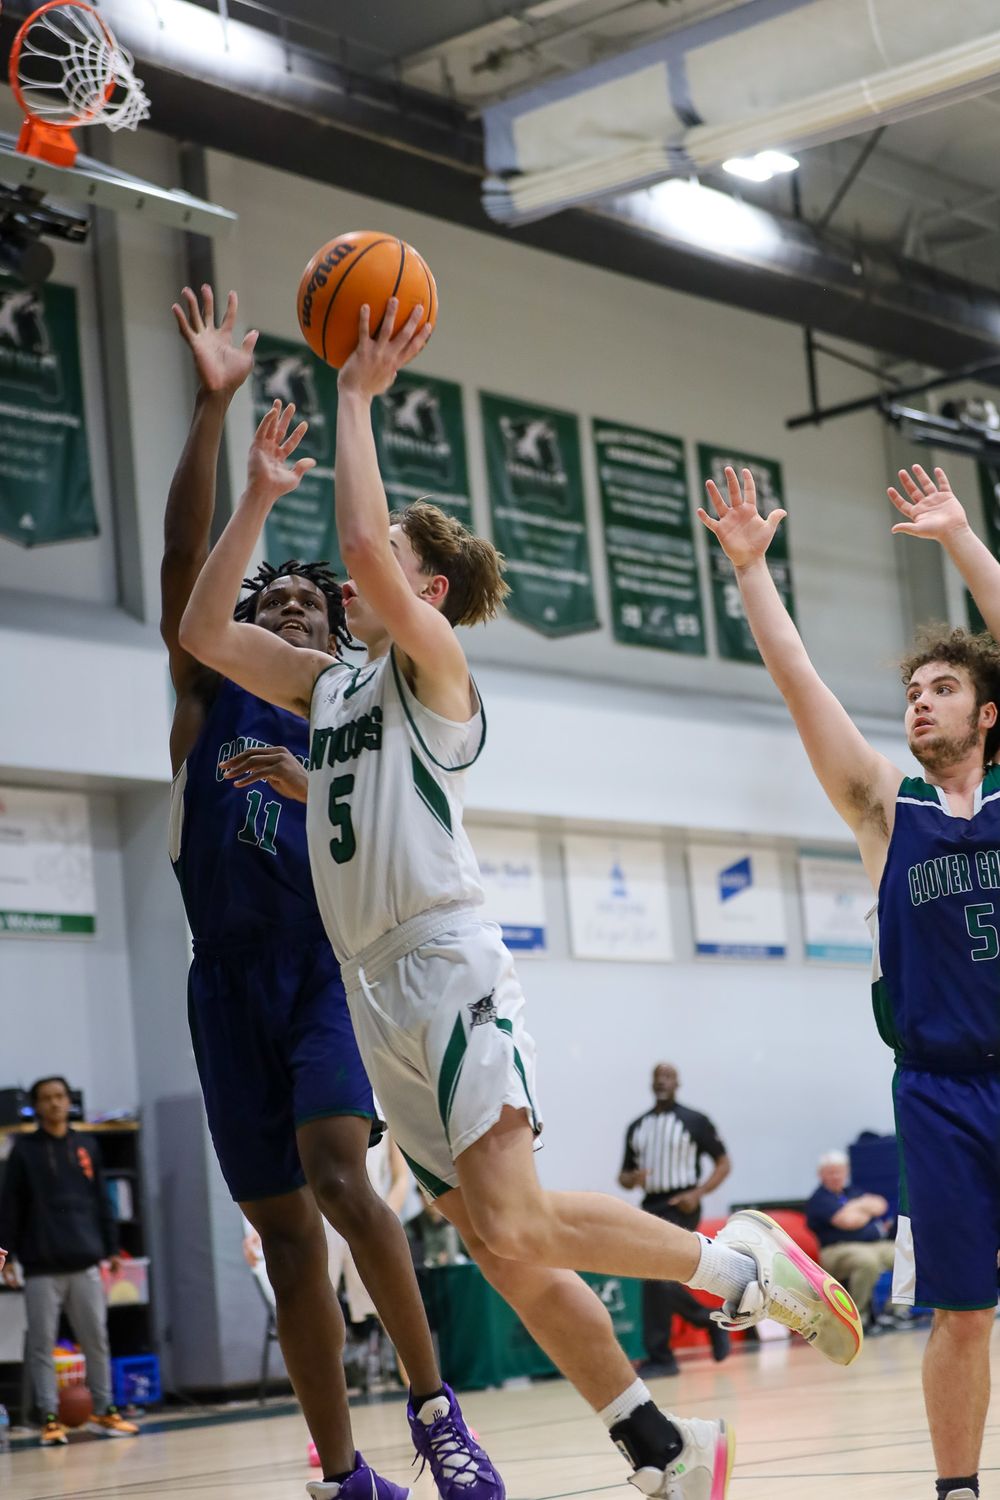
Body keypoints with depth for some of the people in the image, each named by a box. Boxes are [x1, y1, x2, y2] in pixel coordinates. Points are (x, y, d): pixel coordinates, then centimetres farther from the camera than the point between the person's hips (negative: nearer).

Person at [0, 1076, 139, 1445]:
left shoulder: (87, 1145, 11)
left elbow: (102, 1200, 14)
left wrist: (111, 1247, 12)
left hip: (85, 1262, 3)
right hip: (42, 1266, -3)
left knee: (96, 1341, 6)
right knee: (42, 1344, -2)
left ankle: (103, 1411, 15)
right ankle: (50, 1418, 3)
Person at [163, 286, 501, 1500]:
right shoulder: (209, 693, 10)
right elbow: (183, 556, -5)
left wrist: (310, 792, -17)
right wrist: (213, 407, -14)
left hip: (329, 965, -2)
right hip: (232, 977, 2)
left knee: (336, 1176, -26)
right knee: (284, 1232, 2)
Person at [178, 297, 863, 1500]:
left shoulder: (433, 664, -2)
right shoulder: (329, 684, 20)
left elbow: (362, 546, -18)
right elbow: (204, 634, 19)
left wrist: (358, 398, -10)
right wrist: (259, 498, 16)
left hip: (447, 964, -8)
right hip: (375, 987, 8)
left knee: (512, 1230, -21)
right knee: (498, 1245, 5)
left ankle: (738, 1260, -2)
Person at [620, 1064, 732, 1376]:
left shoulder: (694, 1122, 0)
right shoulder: (636, 1127, 13)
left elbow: (723, 1164, 2)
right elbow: (624, 1175, 17)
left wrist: (698, 1193, -13)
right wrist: (632, 1179, -8)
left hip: (680, 1209, -6)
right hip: (650, 1207, 6)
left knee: (658, 1279, -17)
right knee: (663, 1281, 7)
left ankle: (659, 1357, -10)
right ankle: (711, 1321, 31)